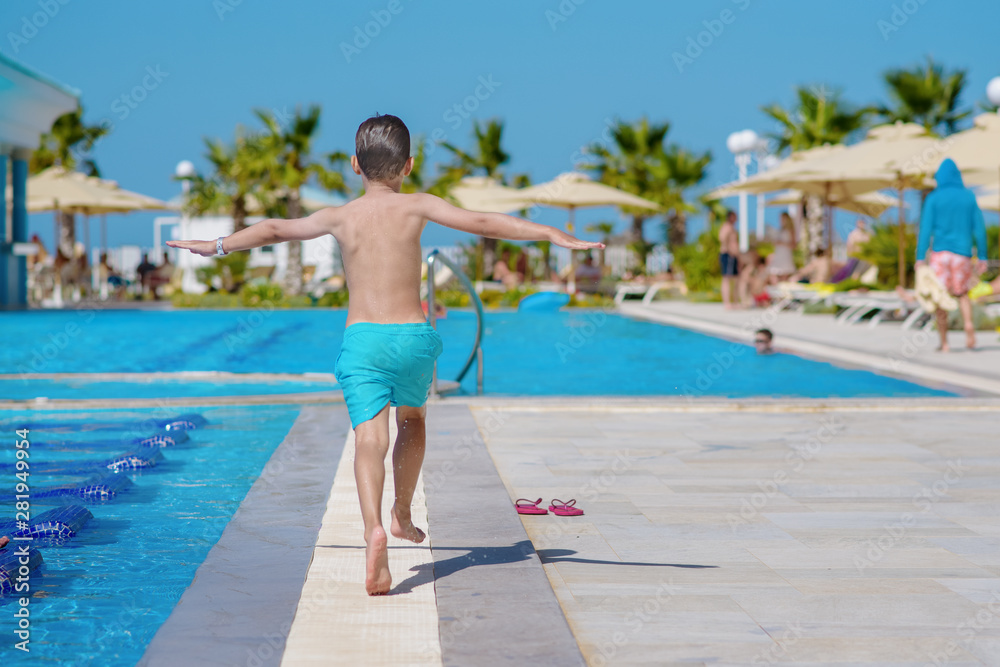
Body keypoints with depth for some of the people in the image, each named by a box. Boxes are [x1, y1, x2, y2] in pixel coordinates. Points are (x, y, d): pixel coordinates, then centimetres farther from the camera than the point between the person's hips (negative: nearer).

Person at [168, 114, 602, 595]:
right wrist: (552, 235, -1)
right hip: (413, 335, 1)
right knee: (412, 421, 27)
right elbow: (482, 223, -4)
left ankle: (374, 529, -33)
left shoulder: (340, 217, 6)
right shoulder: (416, 207, 1)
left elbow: (274, 229, 14)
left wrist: (219, 246, 29)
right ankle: (402, 516, 34)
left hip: (361, 339, 0)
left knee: (370, 439, -10)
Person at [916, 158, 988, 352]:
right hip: (963, 252, 2)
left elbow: (926, 229, -7)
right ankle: (968, 324, -9)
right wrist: (982, 257, 11)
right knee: (962, 293, 18)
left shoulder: (933, 198, 0)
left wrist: (920, 257, -7)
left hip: (940, 252, -2)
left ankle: (944, 342, 3)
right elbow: (979, 228, 6)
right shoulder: (969, 197, 7)